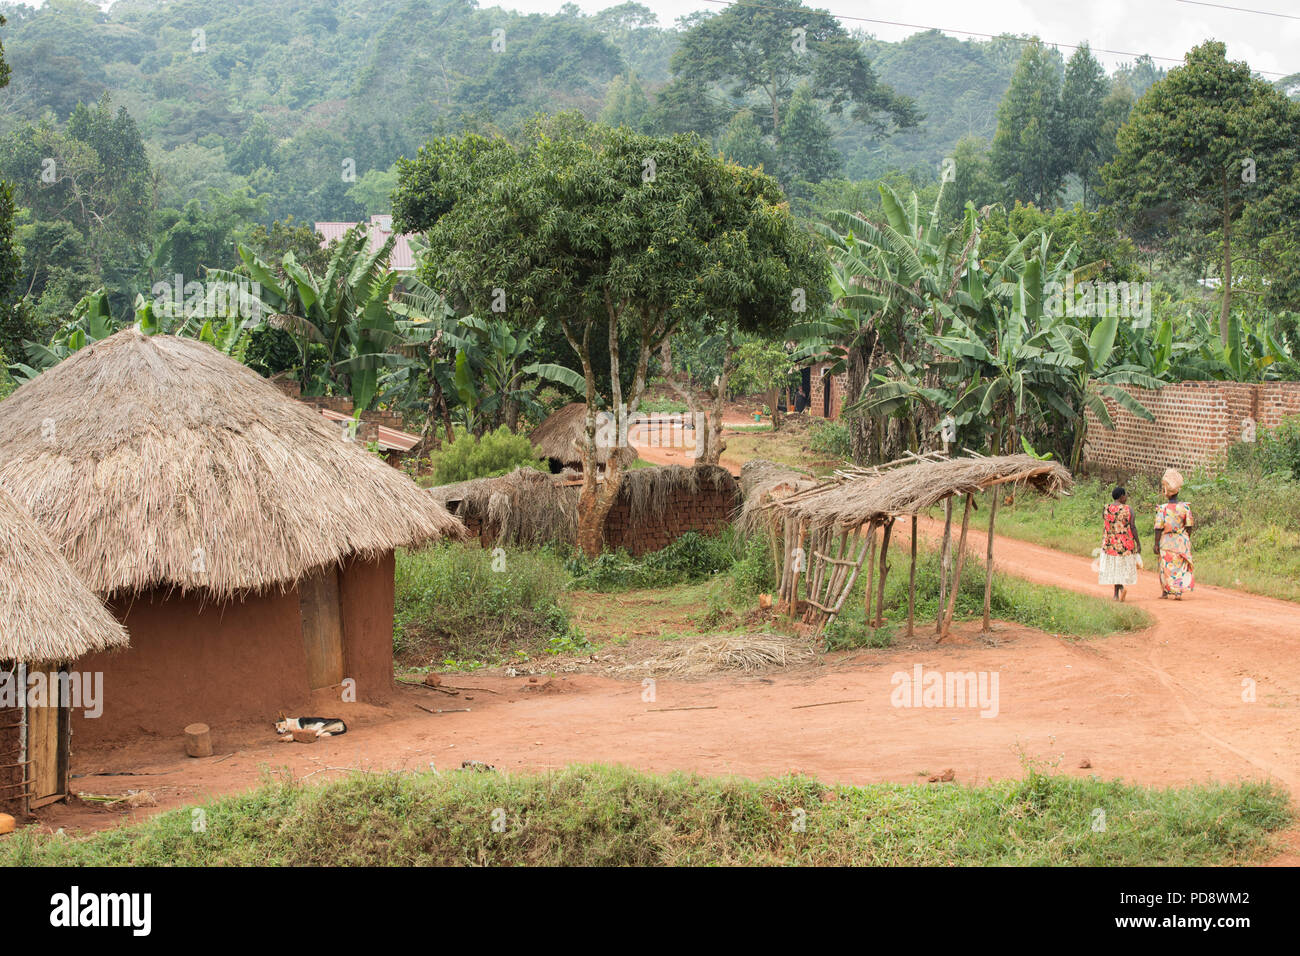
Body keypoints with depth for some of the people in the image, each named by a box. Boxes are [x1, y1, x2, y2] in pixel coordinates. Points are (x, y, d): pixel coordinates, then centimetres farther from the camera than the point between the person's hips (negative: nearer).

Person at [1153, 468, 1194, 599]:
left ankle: (1165, 591, 22)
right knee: (1181, 567, 7)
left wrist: (1156, 544, -4)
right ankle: (1179, 592, -1)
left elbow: (1158, 528, -11)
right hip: (1182, 541, 1)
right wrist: (1187, 539, 14)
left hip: (1166, 542, -1)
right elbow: (1189, 526, 1)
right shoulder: (1185, 507, -5)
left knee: (1166, 567, 12)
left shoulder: (1162, 509, -12)